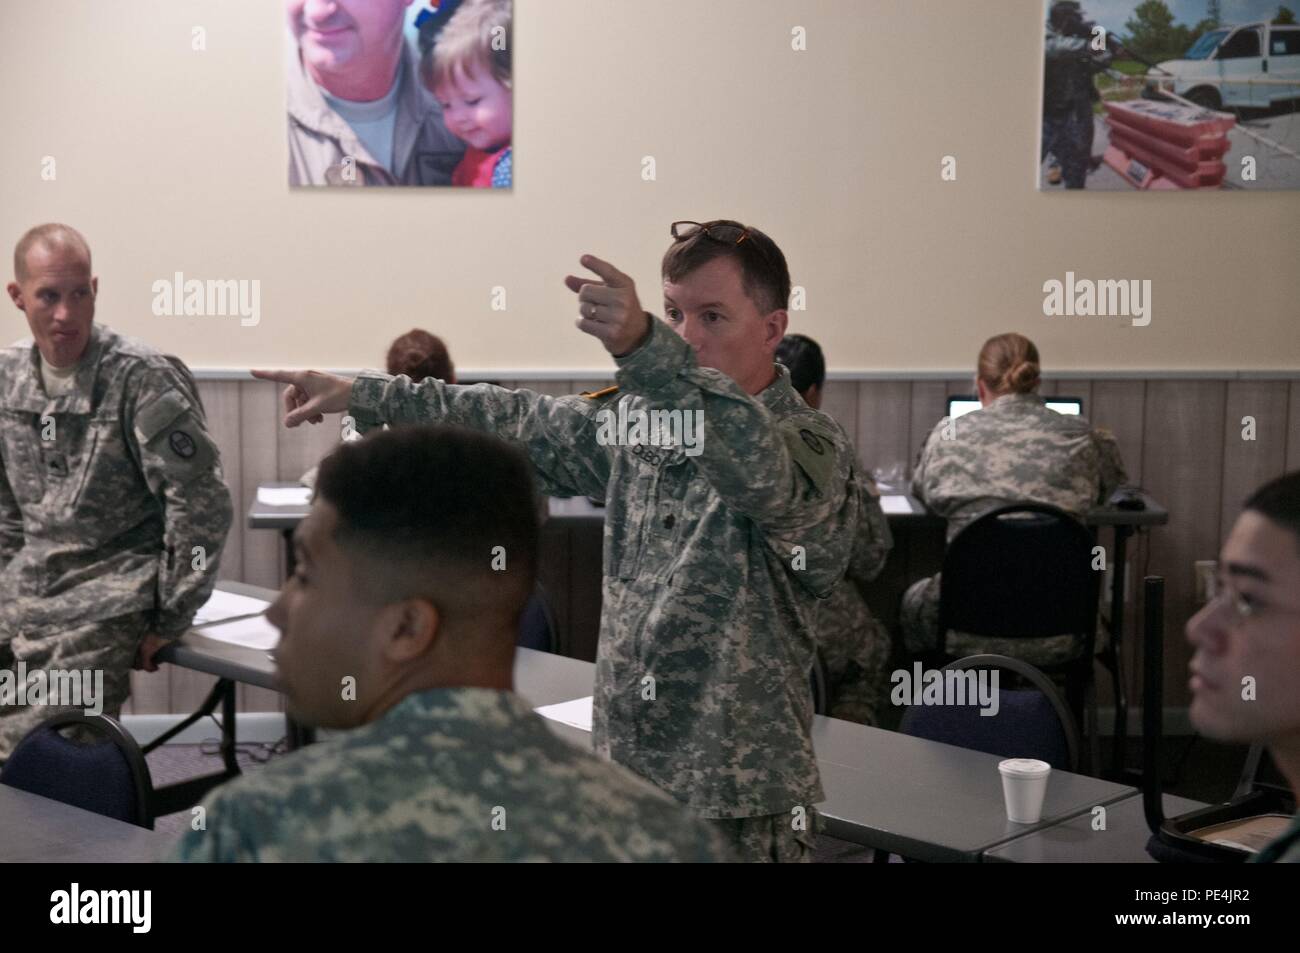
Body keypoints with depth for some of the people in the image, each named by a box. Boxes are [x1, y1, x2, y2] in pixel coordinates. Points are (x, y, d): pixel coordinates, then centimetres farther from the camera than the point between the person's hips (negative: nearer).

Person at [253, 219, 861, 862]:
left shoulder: (812, 447, -13)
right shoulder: (642, 415, 8)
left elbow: (759, 466, -36)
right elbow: (520, 423, 18)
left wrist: (642, 346, -51)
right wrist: (358, 396, 15)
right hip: (622, 769, 6)